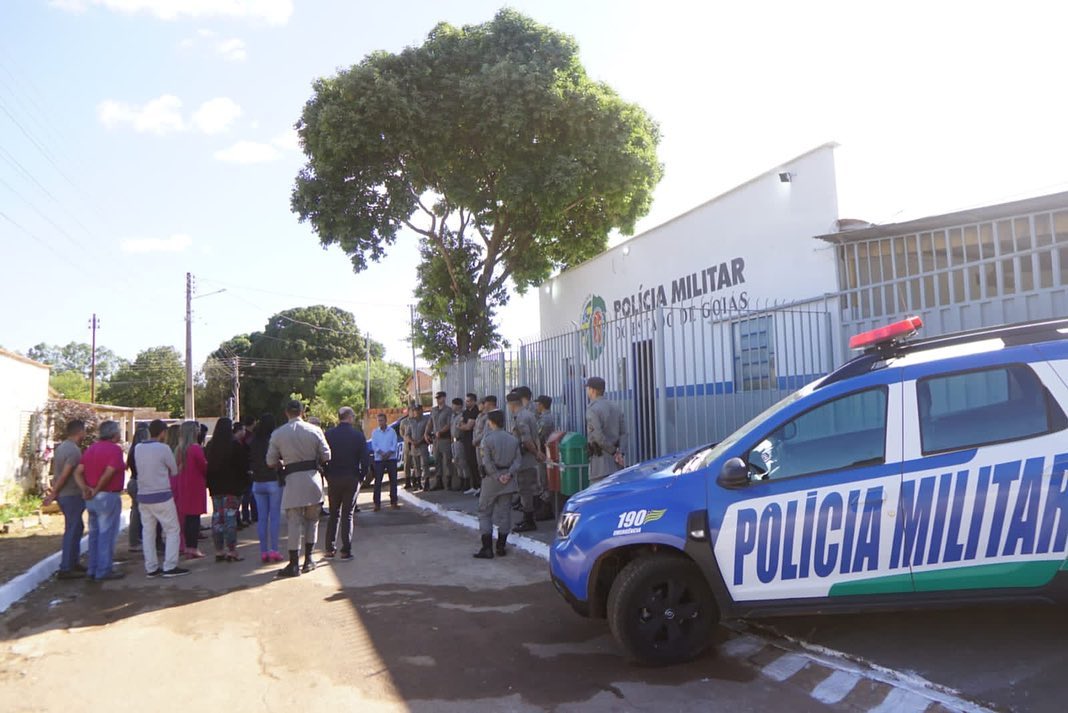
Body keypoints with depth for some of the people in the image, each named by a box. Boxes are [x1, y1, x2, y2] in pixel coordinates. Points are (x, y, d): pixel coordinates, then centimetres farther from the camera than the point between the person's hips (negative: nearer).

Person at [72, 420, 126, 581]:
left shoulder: (91, 449, 12)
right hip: (108, 496, -8)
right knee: (107, 535, -1)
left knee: (94, 534, 16)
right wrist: (97, 490, -11)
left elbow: (78, 472, 4)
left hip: (91, 499, 8)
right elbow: (109, 473, -22)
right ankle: (104, 571, 3)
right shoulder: (115, 449, -12)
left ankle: (92, 569, 22)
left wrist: (85, 488, -6)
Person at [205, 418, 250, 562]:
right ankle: (231, 551, -6)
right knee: (230, 518, -5)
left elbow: (206, 465, 11)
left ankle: (219, 551, 13)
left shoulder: (210, 447, 7)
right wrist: (244, 483, 5)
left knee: (217, 518, 10)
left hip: (215, 487, 5)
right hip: (232, 487, -5)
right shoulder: (235, 446, -10)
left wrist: (209, 483, 15)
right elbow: (244, 465, -8)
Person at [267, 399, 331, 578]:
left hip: (292, 479, -1)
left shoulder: (277, 434, -2)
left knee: (294, 523, 3)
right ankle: (308, 560, 20)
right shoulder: (315, 430, -2)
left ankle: (294, 564, 4)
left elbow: (271, 462, 2)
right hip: (312, 477, 1)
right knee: (312, 519, 14)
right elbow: (326, 456, 1)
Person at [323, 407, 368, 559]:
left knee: (333, 514, 14)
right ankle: (346, 551, 2)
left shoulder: (329, 434, -2)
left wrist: (327, 475, 8)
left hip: (333, 478, 2)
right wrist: (361, 476, 5)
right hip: (352, 478, -2)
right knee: (347, 515, 3)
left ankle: (330, 548, 14)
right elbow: (364, 458, -6)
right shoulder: (358, 435, -6)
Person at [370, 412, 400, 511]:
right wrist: (381, 453, -19)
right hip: (379, 459, 0)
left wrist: (388, 453, -17)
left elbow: (394, 444, -2)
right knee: (377, 481, -2)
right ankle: (377, 503, 1)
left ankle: (393, 502, 10)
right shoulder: (374, 432, 5)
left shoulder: (392, 431, 4)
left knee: (393, 480, 2)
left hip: (391, 458, 0)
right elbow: (374, 446, -3)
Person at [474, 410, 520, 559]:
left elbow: (487, 462, -16)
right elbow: (518, 460, -1)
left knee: (485, 512, 5)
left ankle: (487, 548, 2)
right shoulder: (513, 439, 5)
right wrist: (509, 474, -9)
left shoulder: (488, 439, -11)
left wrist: (497, 476, -10)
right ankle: (501, 547, 15)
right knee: (504, 512, 11)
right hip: (508, 481, 4)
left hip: (491, 480, -4)